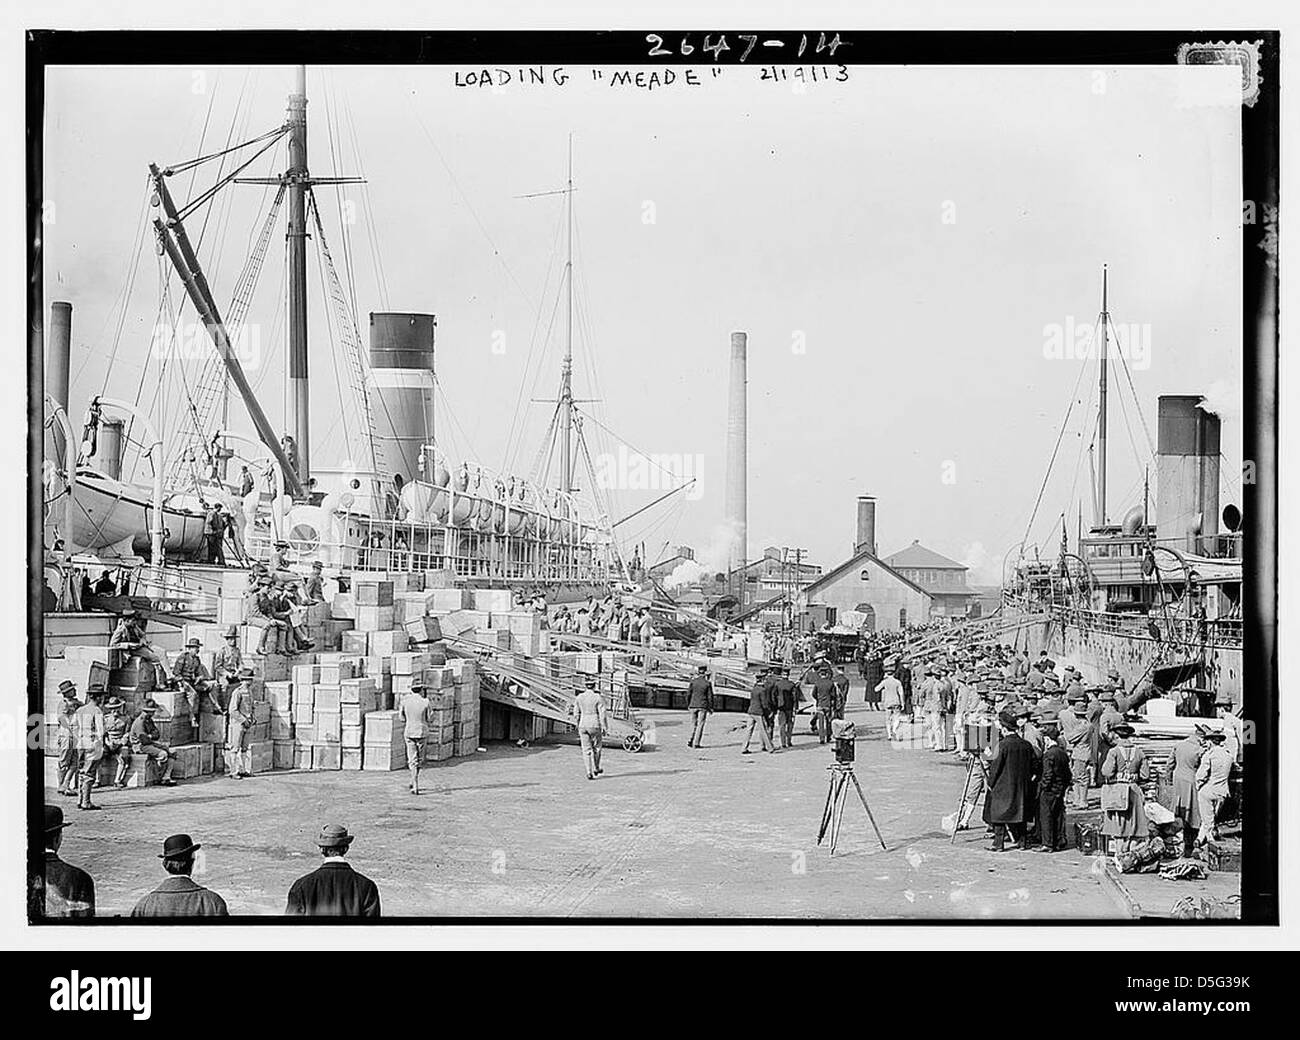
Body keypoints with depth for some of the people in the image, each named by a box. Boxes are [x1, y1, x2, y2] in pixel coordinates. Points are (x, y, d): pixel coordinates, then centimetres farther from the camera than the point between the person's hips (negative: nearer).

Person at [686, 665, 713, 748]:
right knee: (700, 724, 1)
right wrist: (711, 707, 5)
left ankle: (691, 740, 2)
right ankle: (696, 743, -2)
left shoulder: (693, 681, 0)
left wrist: (688, 705, 12)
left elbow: (688, 694, 1)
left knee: (693, 724, 14)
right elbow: (710, 696, -5)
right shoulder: (707, 683, -5)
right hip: (703, 706, -2)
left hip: (693, 705, 2)